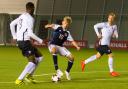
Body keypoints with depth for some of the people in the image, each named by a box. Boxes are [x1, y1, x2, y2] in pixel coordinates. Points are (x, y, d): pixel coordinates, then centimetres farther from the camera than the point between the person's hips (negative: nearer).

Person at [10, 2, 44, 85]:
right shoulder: (30, 18, -14)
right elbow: (30, 33, -20)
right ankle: (19, 80, -13)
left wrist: (14, 36, 26)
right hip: (25, 41, -9)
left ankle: (29, 76, 13)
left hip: (19, 41, 9)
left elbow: (12, 24, 22)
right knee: (33, 61, -11)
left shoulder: (22, 16, 13)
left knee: (39, 57, 14)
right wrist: (40, 40, -12)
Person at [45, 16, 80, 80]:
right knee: (54, 50, -42)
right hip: (52, 45, -5)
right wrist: (49, 26, -47)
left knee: (71, 57, -7)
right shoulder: (58, 27, -7)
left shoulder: (67, 33, 4)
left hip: (60, 46, 5)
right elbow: (52, 26, -23)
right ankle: (57, 69, -38)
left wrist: (77, 47, -16)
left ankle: (67, 71, 18)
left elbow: (72, 41, 1)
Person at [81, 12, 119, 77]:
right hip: (103, 43, -7)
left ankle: (84, 62, 27)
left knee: (98, 56, 14)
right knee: (110, 55, -10)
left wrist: (115, 35, -10)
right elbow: (95, 26, -5)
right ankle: (111, 71, -1)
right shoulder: (104, 24, -8)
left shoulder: (114, 27, 8)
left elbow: (116, 36, 13)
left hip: (107, 44, 7)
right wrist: (98, 34, -10)